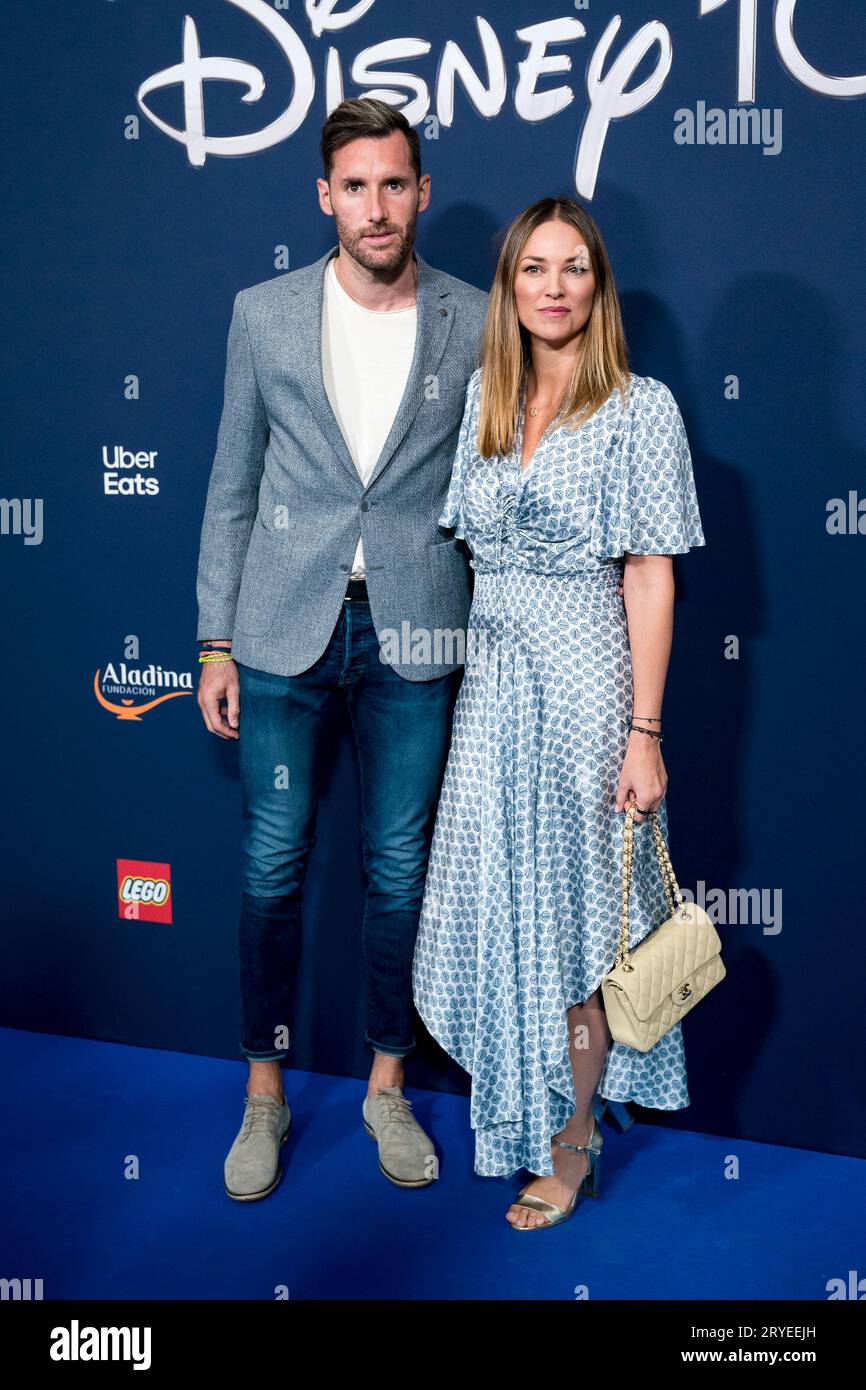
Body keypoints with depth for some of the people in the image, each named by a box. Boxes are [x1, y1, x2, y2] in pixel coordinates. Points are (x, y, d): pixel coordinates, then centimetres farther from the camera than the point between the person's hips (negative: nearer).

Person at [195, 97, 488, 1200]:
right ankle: (264, 1096, 24)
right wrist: (217, 640, 2)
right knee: (271, 865, 6)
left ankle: (387, 1085, 28)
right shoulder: (263, 314, 3)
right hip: (285, 628, 1)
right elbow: (233, 485, 6)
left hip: (415, 635, 0)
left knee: (398, 869, 9)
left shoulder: (475, 324, 1)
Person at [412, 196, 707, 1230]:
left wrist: (644, 734, -13)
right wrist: (480, 669, 7)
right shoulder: (484, 397, 9)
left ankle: (572, 1141, 23)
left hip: (583, 681, -5)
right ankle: (515, 1116, 33)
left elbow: (651, 577, -10)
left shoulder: (640, 407, -7)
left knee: (570, 910, 5)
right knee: (493, 905, 12)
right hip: (492, 680, 5)